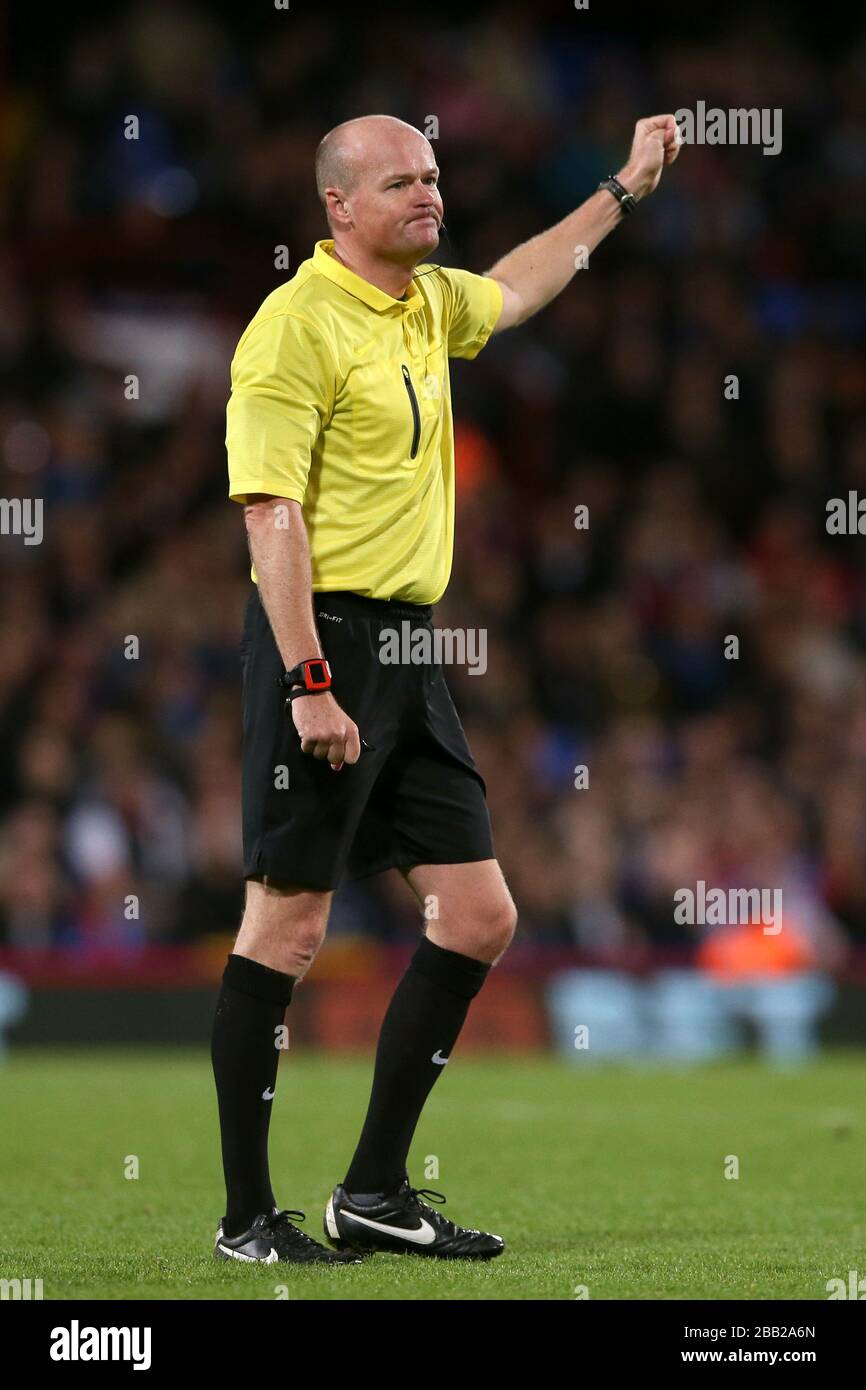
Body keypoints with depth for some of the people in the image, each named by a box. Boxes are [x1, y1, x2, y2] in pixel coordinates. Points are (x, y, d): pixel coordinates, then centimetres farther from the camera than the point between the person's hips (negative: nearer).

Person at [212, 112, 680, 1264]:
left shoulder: (428, 303, 13)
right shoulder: (299, 323, -13)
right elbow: (271, 514, -17)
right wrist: (308, 683, -23)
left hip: (409, 646, 9)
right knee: (290, 922, -5)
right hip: (323, 639, -9)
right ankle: (246, 1215, 4)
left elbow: (512, 290, 38)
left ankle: (375, 1192, 14)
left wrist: (624, 189, 42)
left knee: (480, 915, 6)